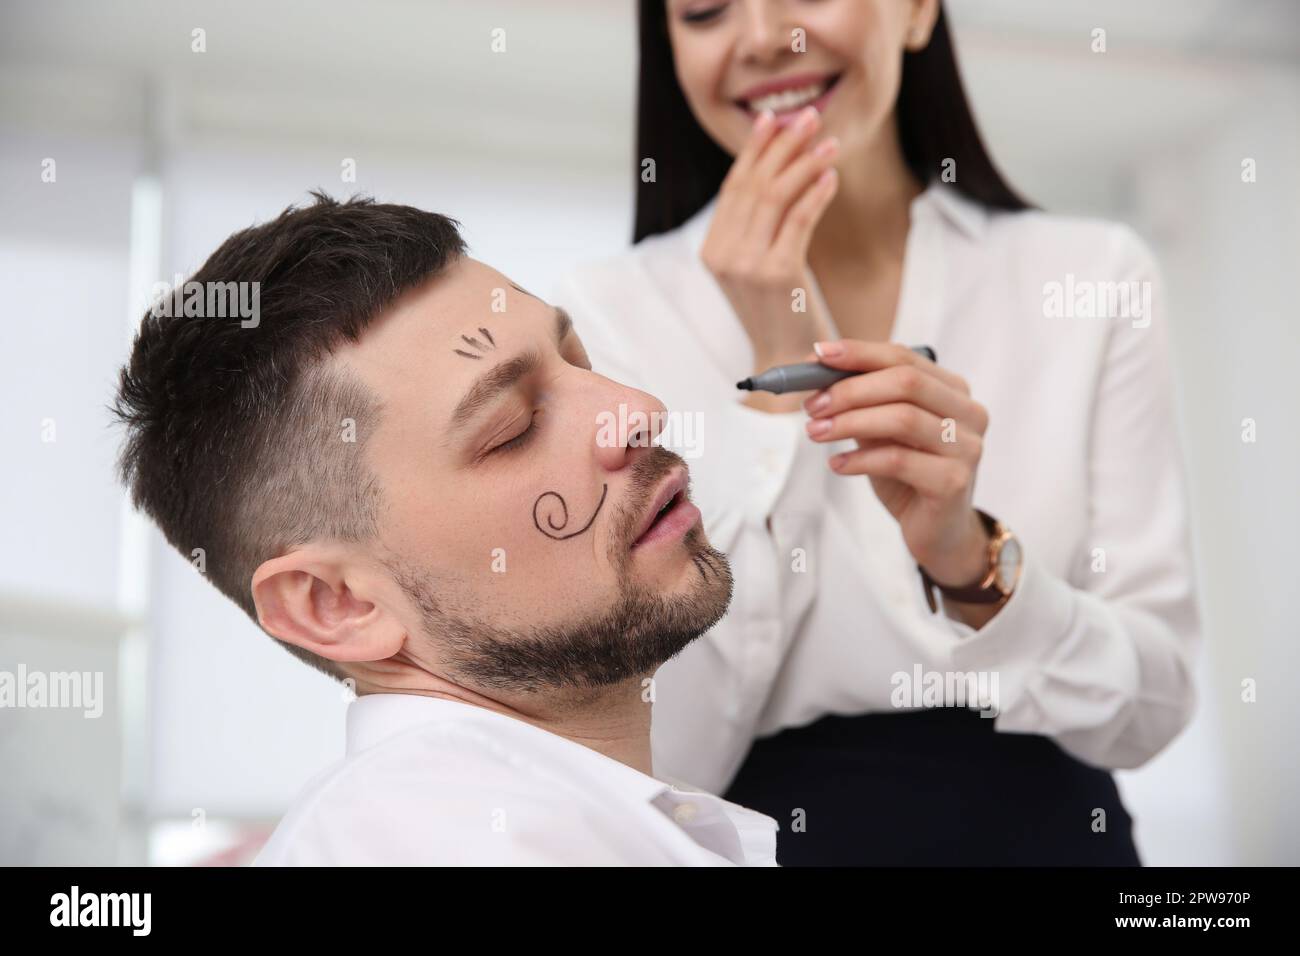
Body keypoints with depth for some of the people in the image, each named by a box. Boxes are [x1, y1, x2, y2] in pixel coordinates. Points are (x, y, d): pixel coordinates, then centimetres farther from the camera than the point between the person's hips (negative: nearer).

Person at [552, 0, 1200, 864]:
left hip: (1041, 830, 2)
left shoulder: (1096, 272, -8)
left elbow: (1152, 707, -9)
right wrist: (775, 383, -21)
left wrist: (971, 559, -26)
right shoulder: (613, 308, -12)